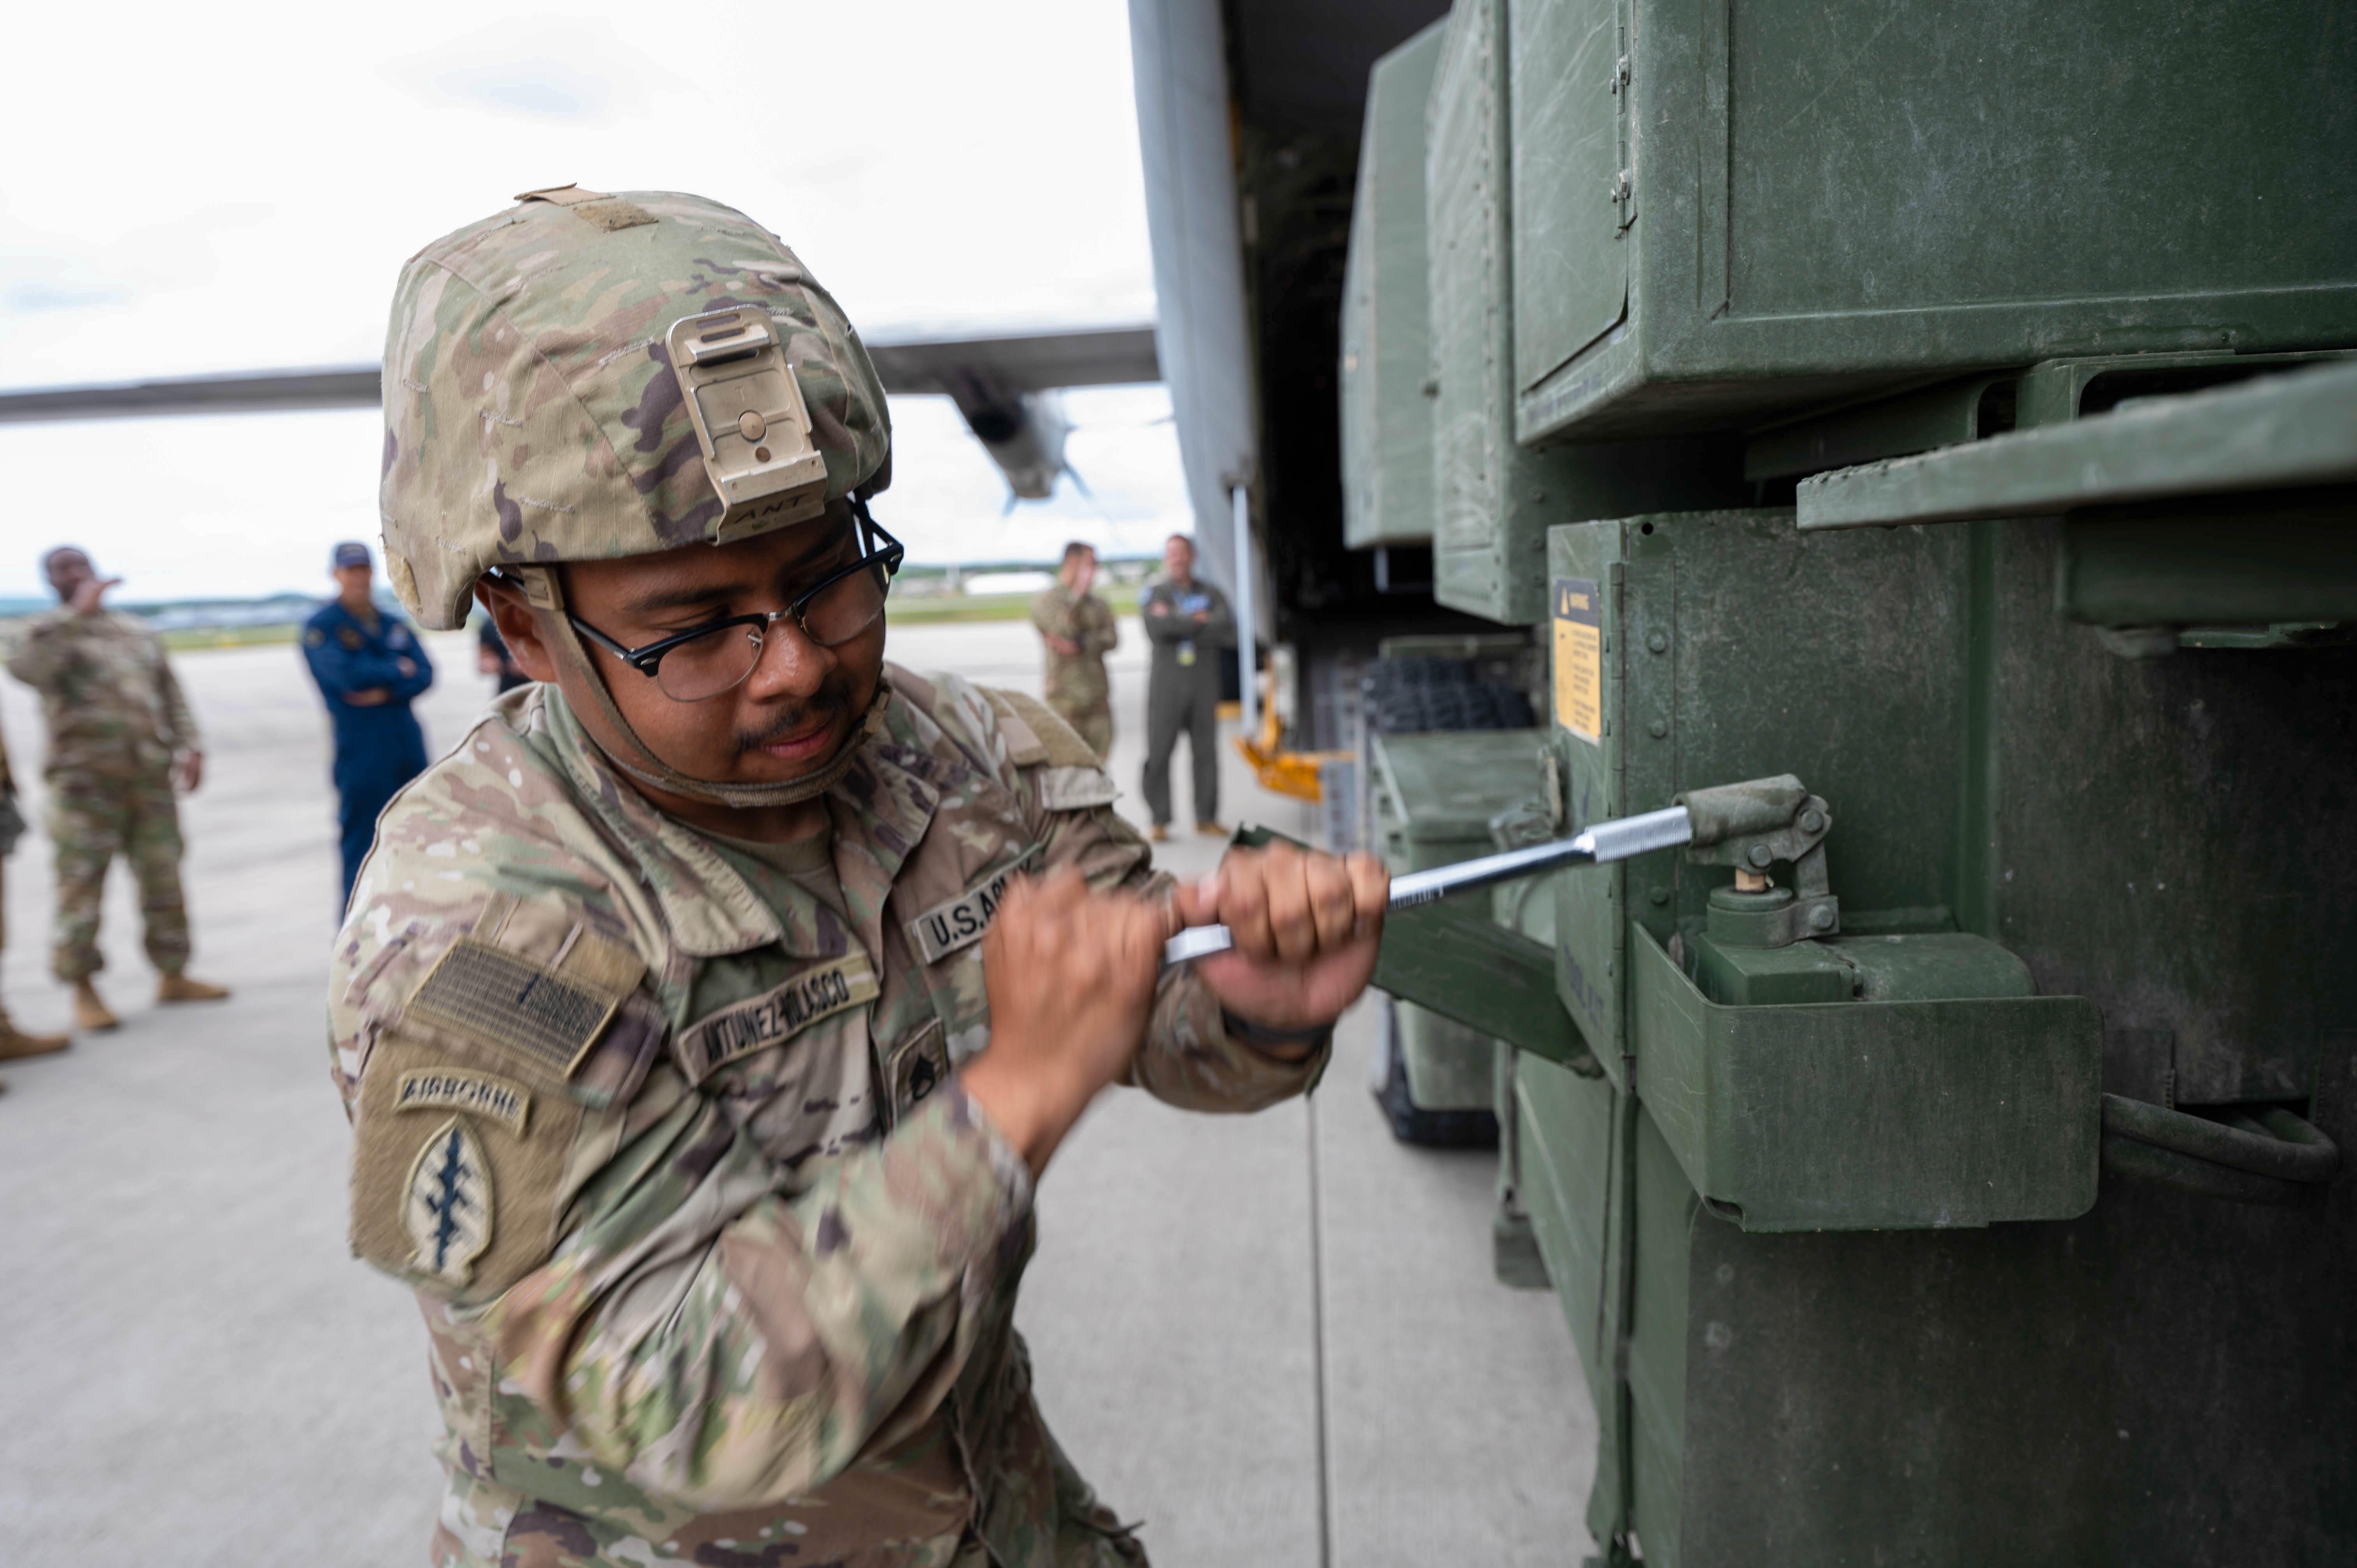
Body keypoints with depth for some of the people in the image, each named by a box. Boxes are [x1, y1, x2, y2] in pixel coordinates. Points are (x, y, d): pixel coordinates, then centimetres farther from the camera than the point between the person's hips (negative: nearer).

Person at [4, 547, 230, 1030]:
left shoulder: (137, 632, 19)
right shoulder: (49, 632, 4)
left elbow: (172, 697, 18)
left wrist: (191, 747, 4)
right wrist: (78, 614, -20)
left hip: (151, 779, 4)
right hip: (84, 782, -4)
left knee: (163, 880, 7)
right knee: (82, 885, -2)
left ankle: (173, 975, 18)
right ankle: (84, 990, 7)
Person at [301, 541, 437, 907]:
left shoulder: (395, 626, 14)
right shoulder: (321, 627, 0)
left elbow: (424, 674, 2)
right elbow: (346, 674, -16)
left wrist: (386, 692, -15)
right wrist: (398, 671, -3)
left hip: (409, 749, 5)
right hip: (360, 752, -5)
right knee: (362, 850, -3)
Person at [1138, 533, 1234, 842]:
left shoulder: (1211, 594, 13)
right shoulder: (1154, 593, 7)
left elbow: (1226, 629, -6)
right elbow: (1156, 628, -12)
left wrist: (1178, 624, -10)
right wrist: (1197, 621, -6)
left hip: (1205, 681, 2)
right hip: (1167, 681, -2)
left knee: (1206, 750, 3)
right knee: (1159, 752, -5)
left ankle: (1206, 817, 12)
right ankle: (1159, 820, 1)